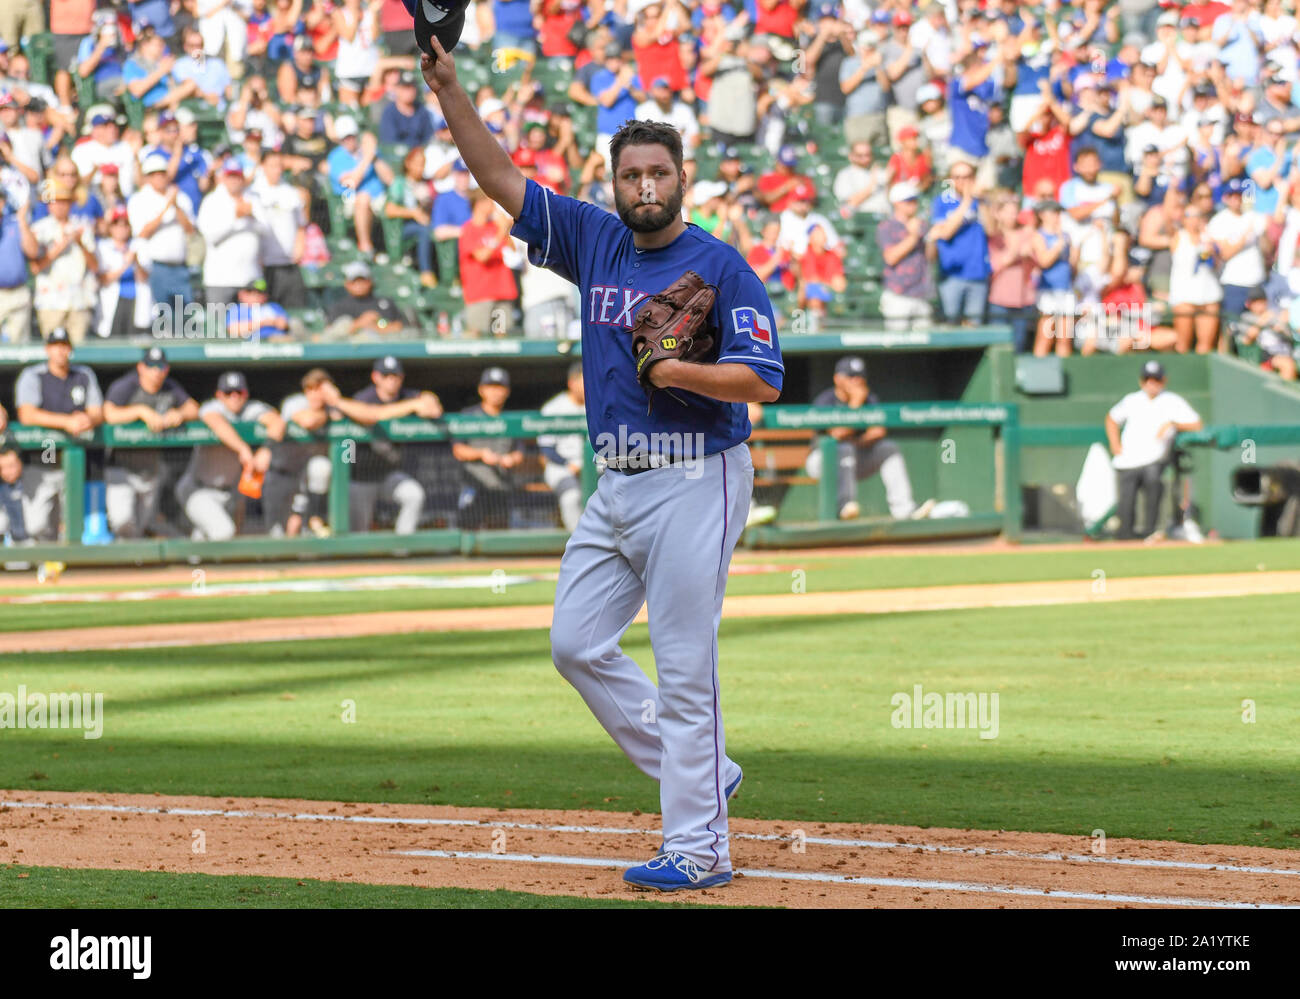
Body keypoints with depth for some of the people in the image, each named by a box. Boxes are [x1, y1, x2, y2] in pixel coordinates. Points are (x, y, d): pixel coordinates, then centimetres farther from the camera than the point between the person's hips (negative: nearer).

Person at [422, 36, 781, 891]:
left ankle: (697, 848, -4)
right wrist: (449, 88, 2)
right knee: (578, 644, 8)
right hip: (616, 485, 7)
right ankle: (696, 775, 19)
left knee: (685, 668, -7)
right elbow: (499, 177, 10)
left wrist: (675, 371, -22)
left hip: (695, 482, -7)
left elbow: (765, 379, -13)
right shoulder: (595, 241, 10)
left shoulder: (719, 266, -7)